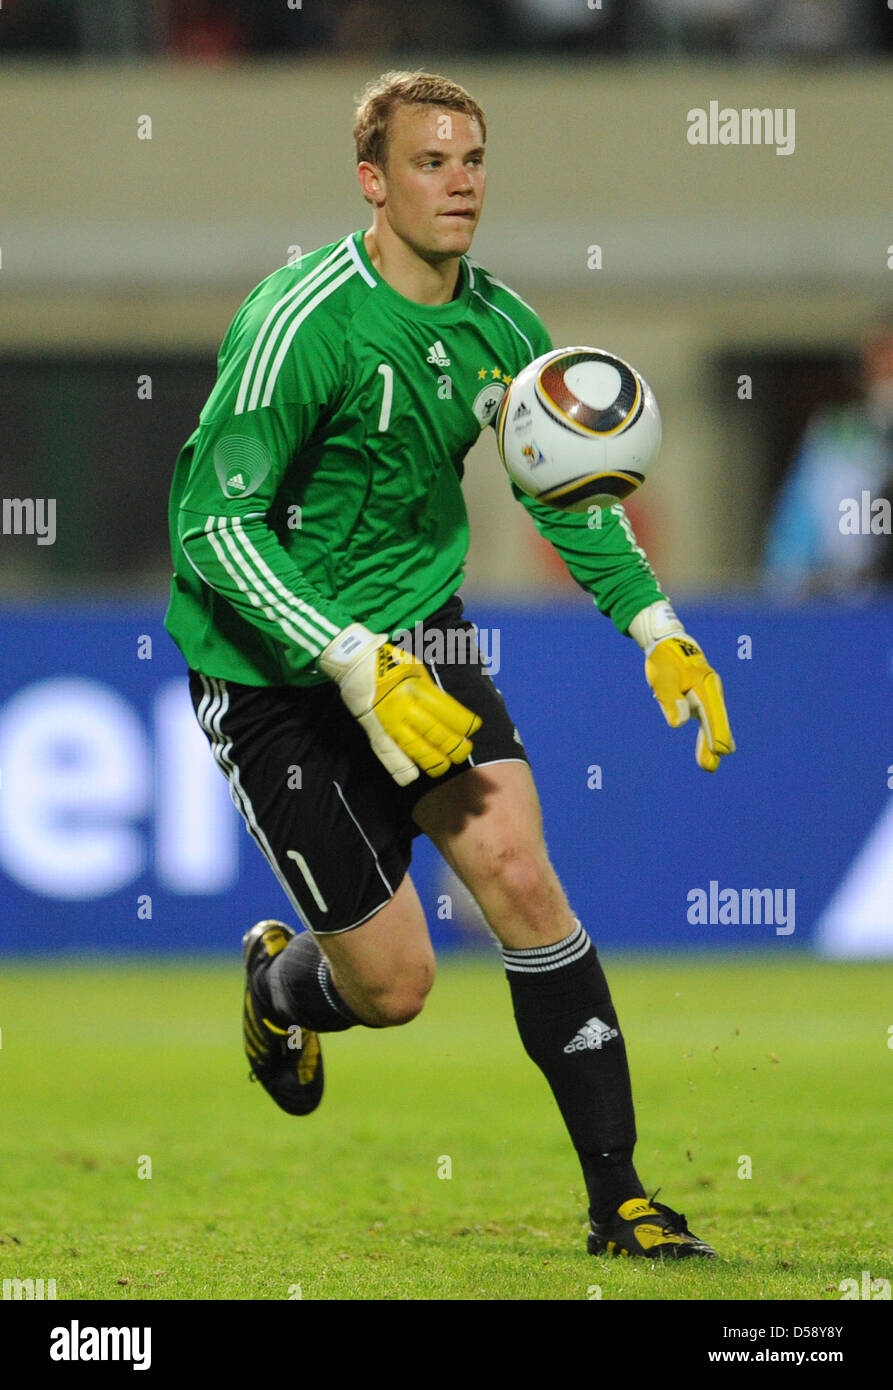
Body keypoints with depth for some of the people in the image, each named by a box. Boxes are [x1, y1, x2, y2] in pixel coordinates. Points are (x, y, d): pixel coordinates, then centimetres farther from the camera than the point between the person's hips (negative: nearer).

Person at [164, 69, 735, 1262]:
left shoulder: (500, 327, -1)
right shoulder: (303, 323, -22)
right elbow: (216, 525, -25)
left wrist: (658, 629, 2)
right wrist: (357, 666, -33)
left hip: (418, 629, 5)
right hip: (272, 666, -5)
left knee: (520, 872, -16)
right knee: (393, 984, -5)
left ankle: (619, 1196, -9)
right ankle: (278, 984, 34)